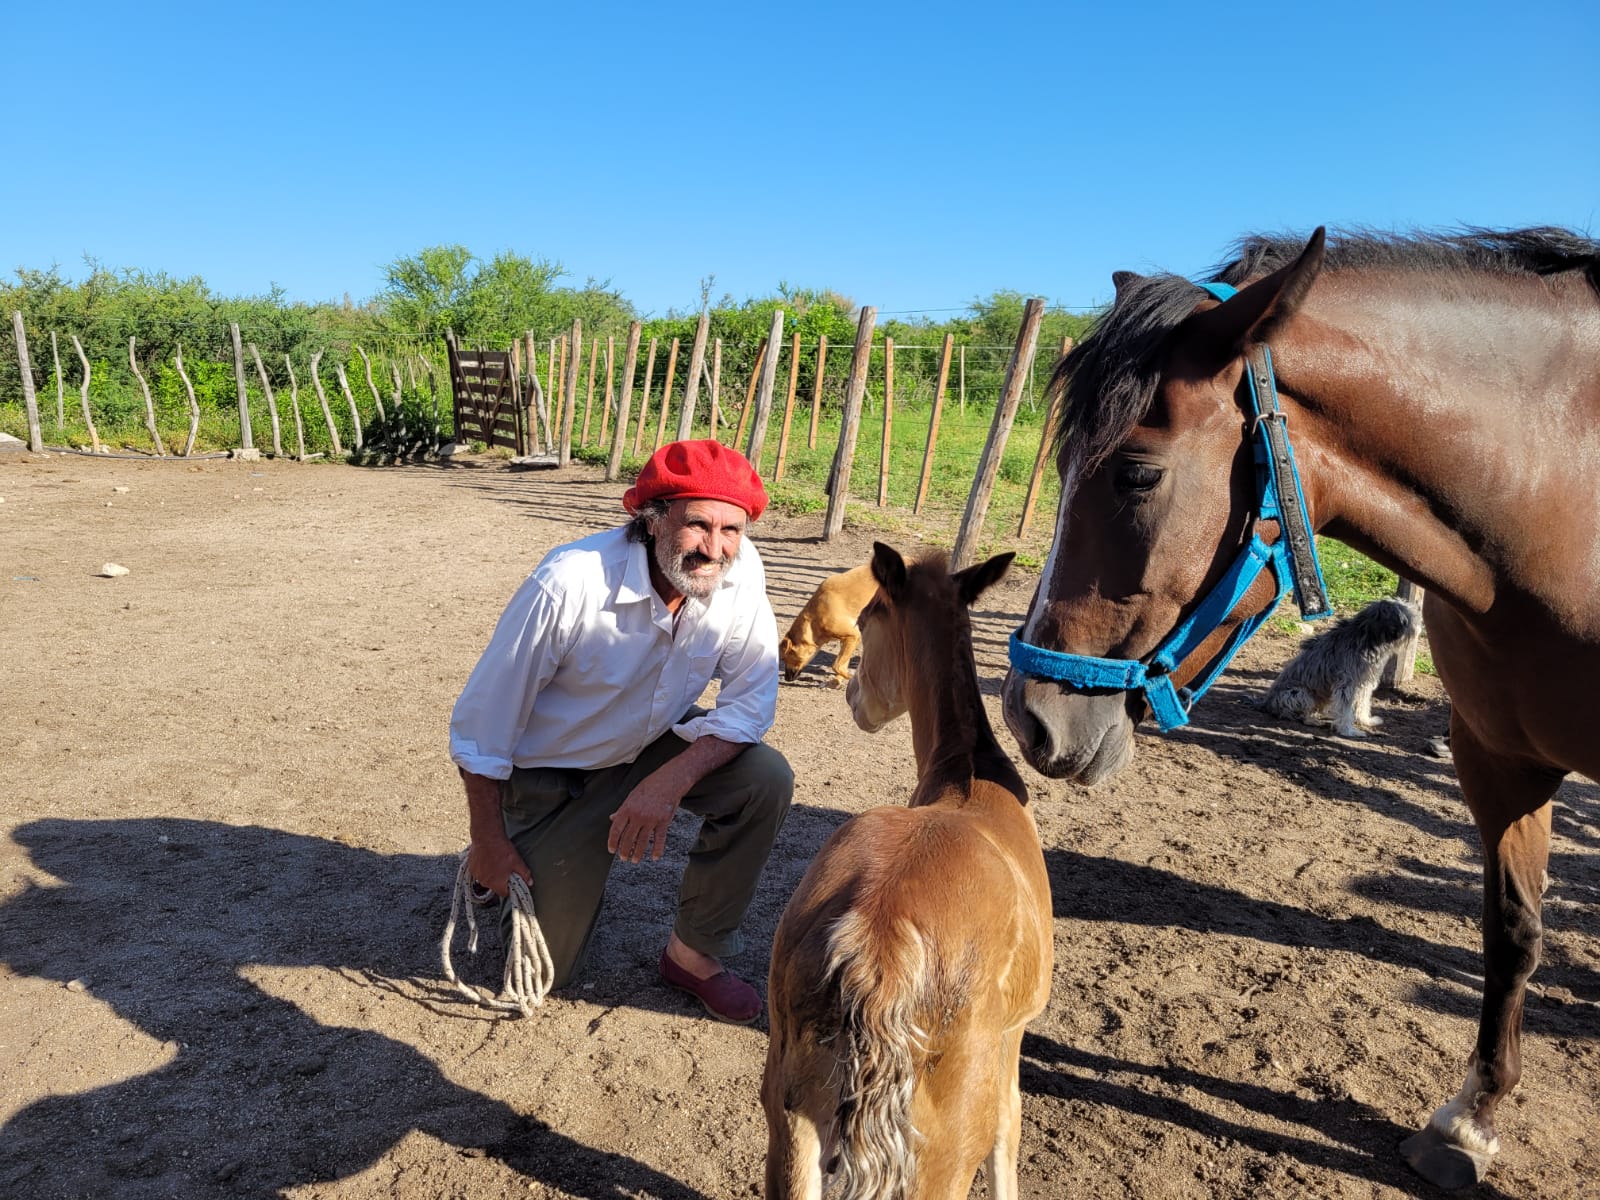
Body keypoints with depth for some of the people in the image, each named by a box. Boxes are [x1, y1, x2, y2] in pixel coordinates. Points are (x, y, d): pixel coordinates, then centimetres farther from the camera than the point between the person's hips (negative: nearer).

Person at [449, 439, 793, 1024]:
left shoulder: (739, 571, -22)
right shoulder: (569, 584, -33)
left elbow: (750, 702, -17)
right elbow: (482, 718, -22)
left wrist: (668, 783, -33)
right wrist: (489, 843, -11)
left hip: (655, 744, 3)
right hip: (555, 772, -3)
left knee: (766, 780, -23)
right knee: (546, 967, 3)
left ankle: (693, 953, -2)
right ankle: (546, 873, 36)